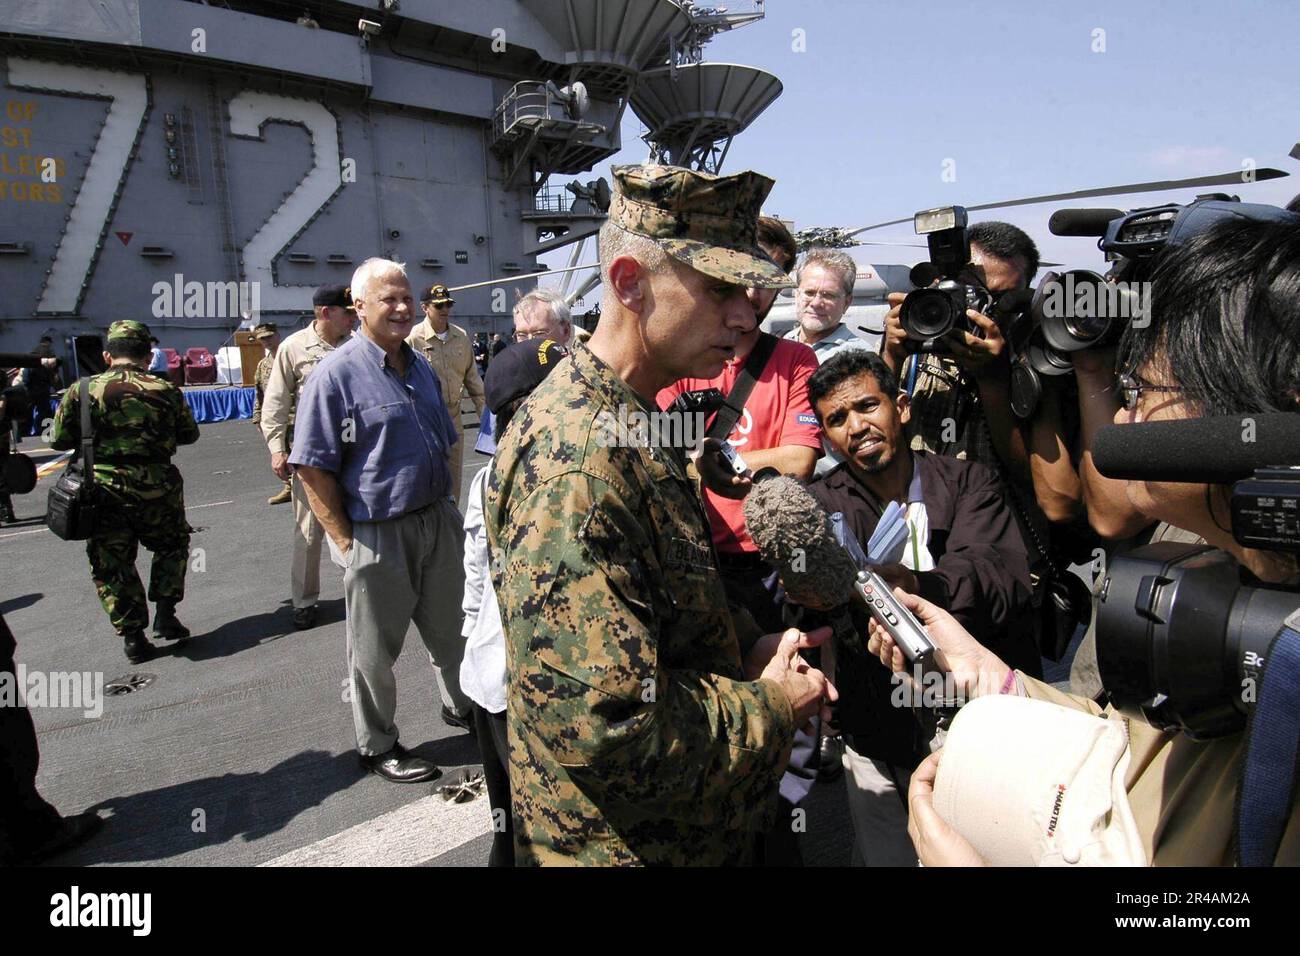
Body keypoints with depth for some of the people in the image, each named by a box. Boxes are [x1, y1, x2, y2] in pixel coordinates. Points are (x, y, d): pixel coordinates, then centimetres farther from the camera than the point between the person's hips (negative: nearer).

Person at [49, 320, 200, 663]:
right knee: (172, 546, 24)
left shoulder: (83, 391, -3)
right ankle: (165, 614, 17)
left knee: (111, 564, 12)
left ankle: (132, 636, 12)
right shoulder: (166, 390, -1)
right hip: (156, 489, 0)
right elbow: (190, 435, 11)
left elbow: (59, 440, 4)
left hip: (103, 490, 0)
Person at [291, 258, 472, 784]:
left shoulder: (422, 366, 10)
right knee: (375, 648, 9)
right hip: (377, 534, -6)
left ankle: (467, 706, 42)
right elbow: (312, 467, -13)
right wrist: (344, 540, -15)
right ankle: (378, 746, 27)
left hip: (438, 520, 7)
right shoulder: (336, 373, -12)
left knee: (453, 628, 20)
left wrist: (445, 507, 13)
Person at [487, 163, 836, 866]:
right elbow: (606, 724, -32)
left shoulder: (635, 422, 3)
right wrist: (768, 704, -17)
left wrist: (748, 654, -1)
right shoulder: (576, 459, -29)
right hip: (623, 841, -8)